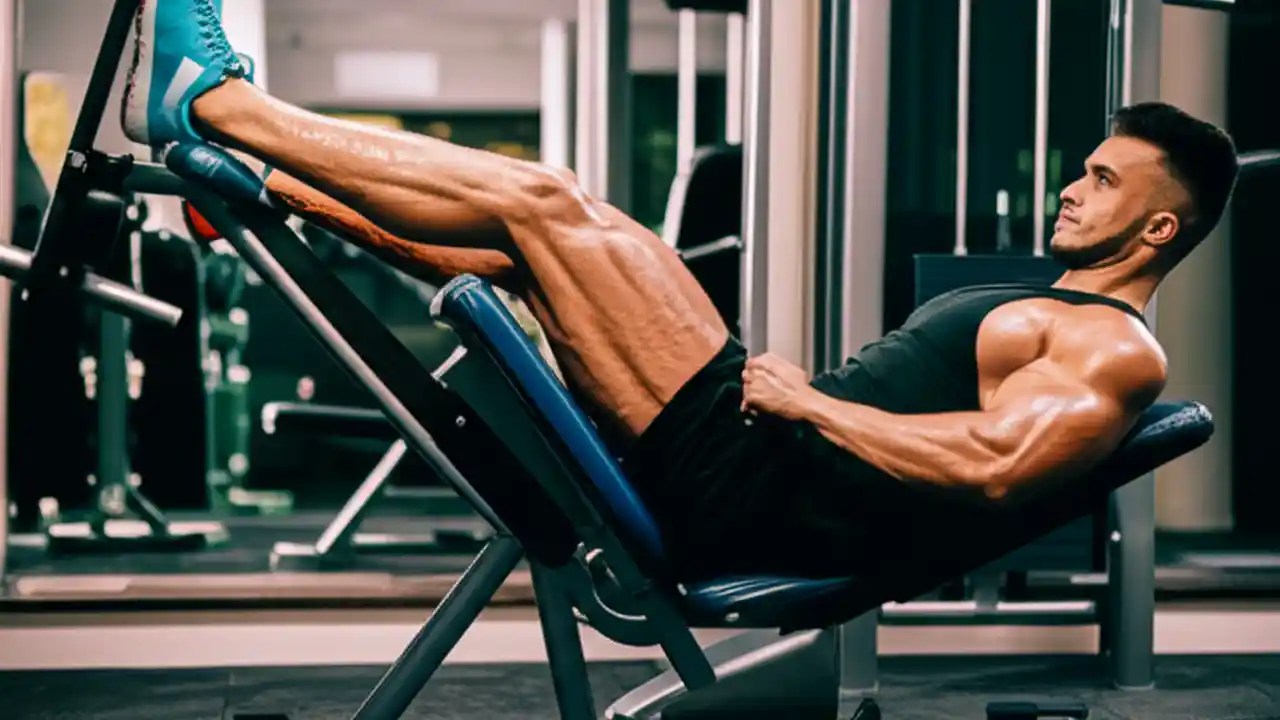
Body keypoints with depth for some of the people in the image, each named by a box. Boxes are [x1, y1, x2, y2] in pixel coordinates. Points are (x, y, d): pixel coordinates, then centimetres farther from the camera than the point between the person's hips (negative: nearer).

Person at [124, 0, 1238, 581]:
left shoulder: (1115, 353, -6)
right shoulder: (1034, 314, 26)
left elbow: (991, 466, -23)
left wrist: (809, 403, -16)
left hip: (760, 485, -10)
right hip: (748, 472, 10)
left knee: (541, 201, -11)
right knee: (526, 234, 10)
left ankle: (207, 100, -2)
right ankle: (243, 174, 16)